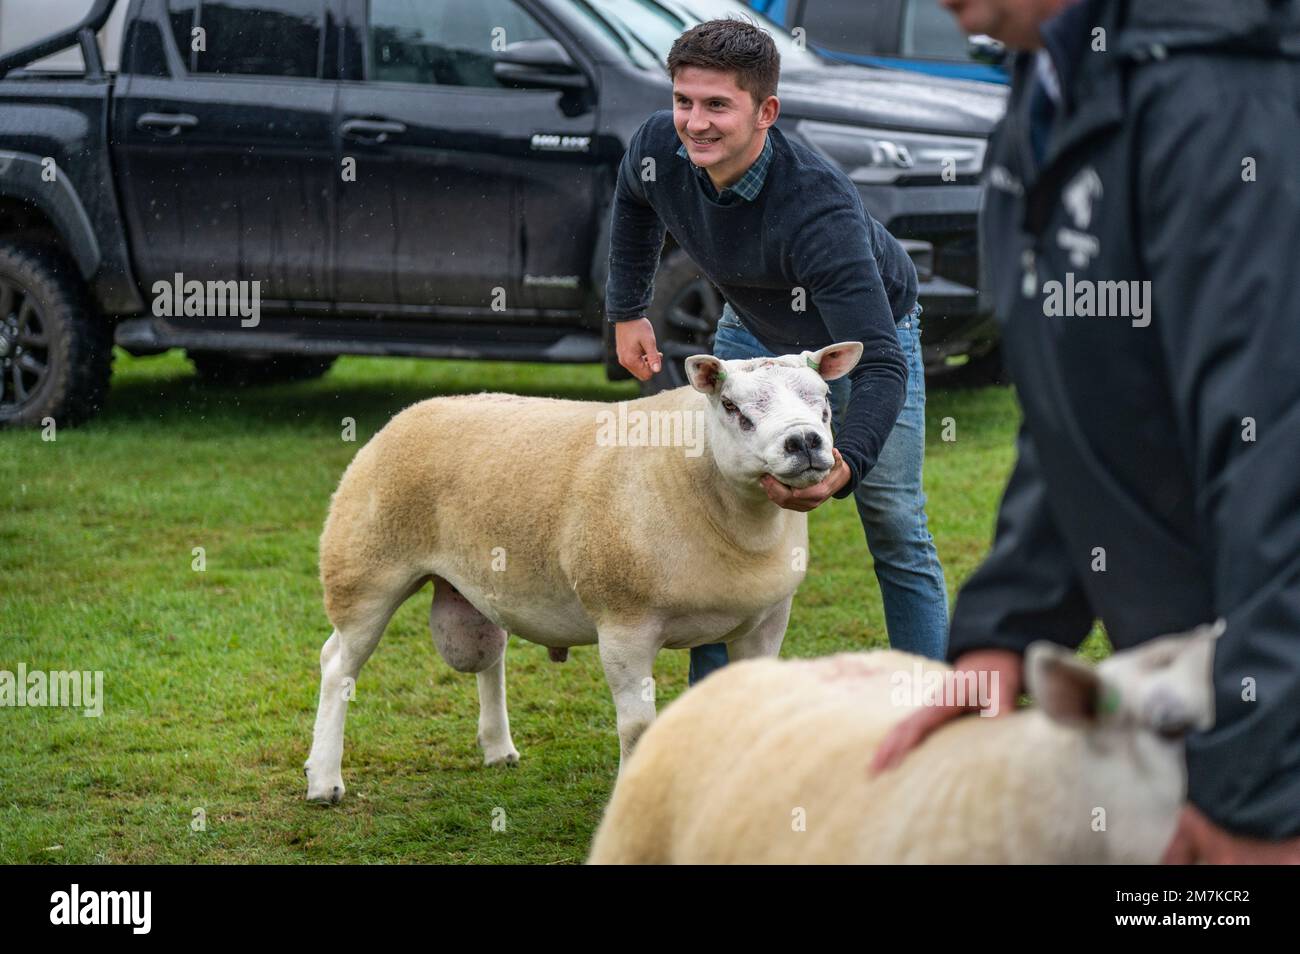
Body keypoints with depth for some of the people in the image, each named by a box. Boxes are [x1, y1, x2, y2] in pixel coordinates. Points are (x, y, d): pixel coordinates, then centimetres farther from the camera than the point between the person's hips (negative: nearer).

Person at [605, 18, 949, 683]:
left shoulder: (819, 208, -44)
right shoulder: (660, 151, -27)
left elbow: (879, 364, -49)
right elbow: (635, 203, 3)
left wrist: (847, 465, -64)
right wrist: (627, 310, 5)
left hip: (867, 331, -5)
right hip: (753, 330, 5)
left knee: (897, 534, -5)